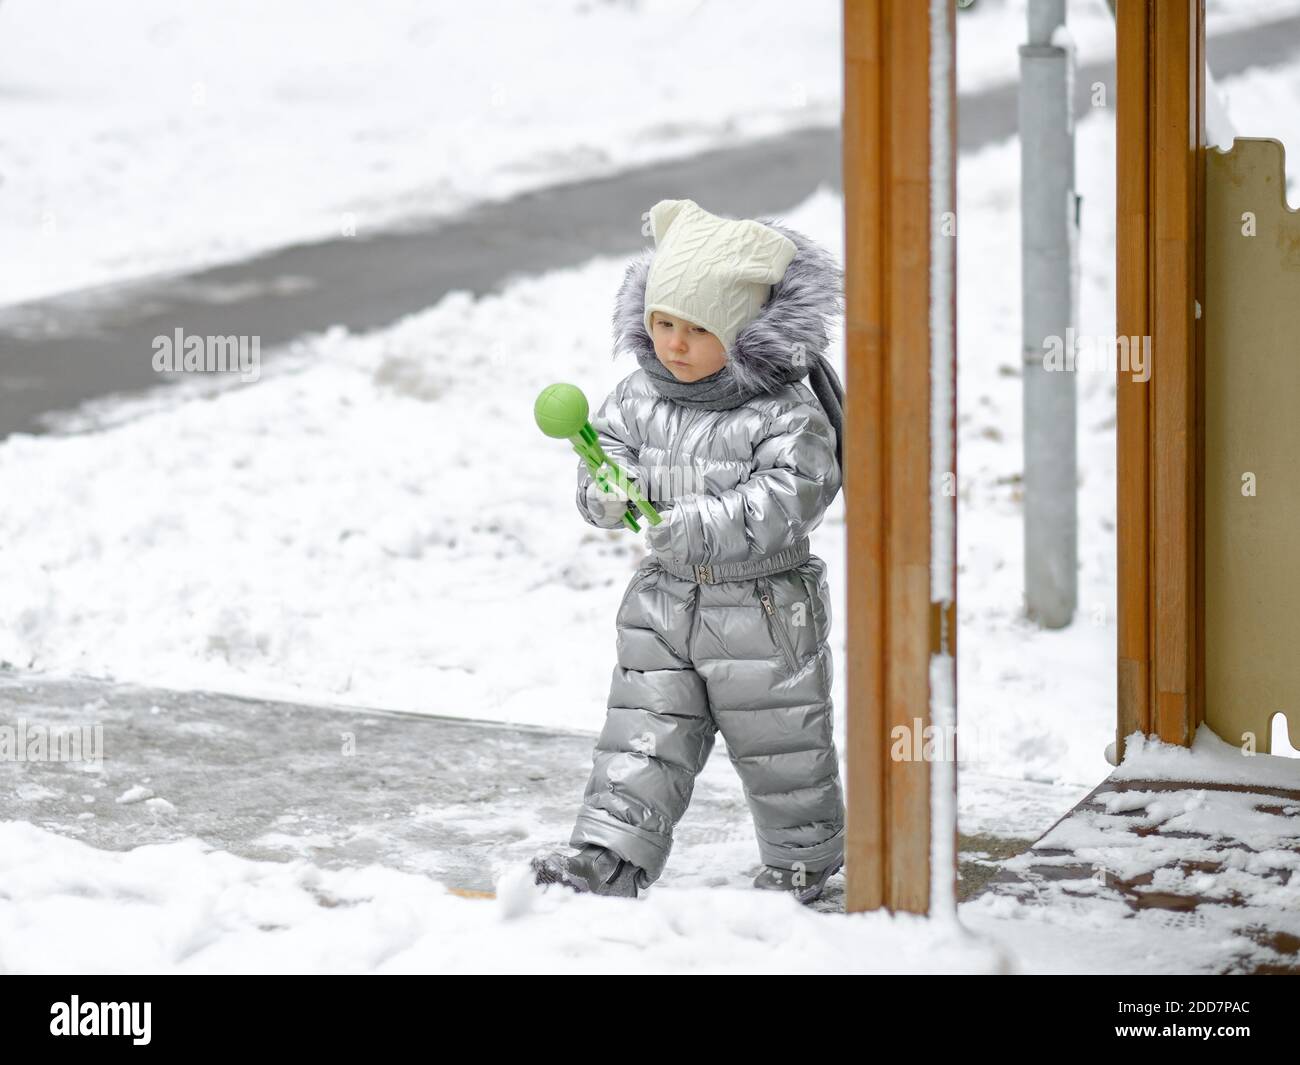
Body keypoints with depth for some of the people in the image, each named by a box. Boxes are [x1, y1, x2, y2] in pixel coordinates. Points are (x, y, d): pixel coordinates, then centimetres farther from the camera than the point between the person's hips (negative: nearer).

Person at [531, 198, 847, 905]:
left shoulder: (785, 411, -17)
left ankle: (803, 858, 30)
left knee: (778, 747, 10)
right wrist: (608, 491, -19)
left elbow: (787, 499, -26)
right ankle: (609, 858, -1)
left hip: (763, 611, -4)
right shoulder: (639, 398, 1)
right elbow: (610, 447, 5)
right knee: (641, 741, 1)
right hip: (665, 601, 5)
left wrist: (704, 525, -34)